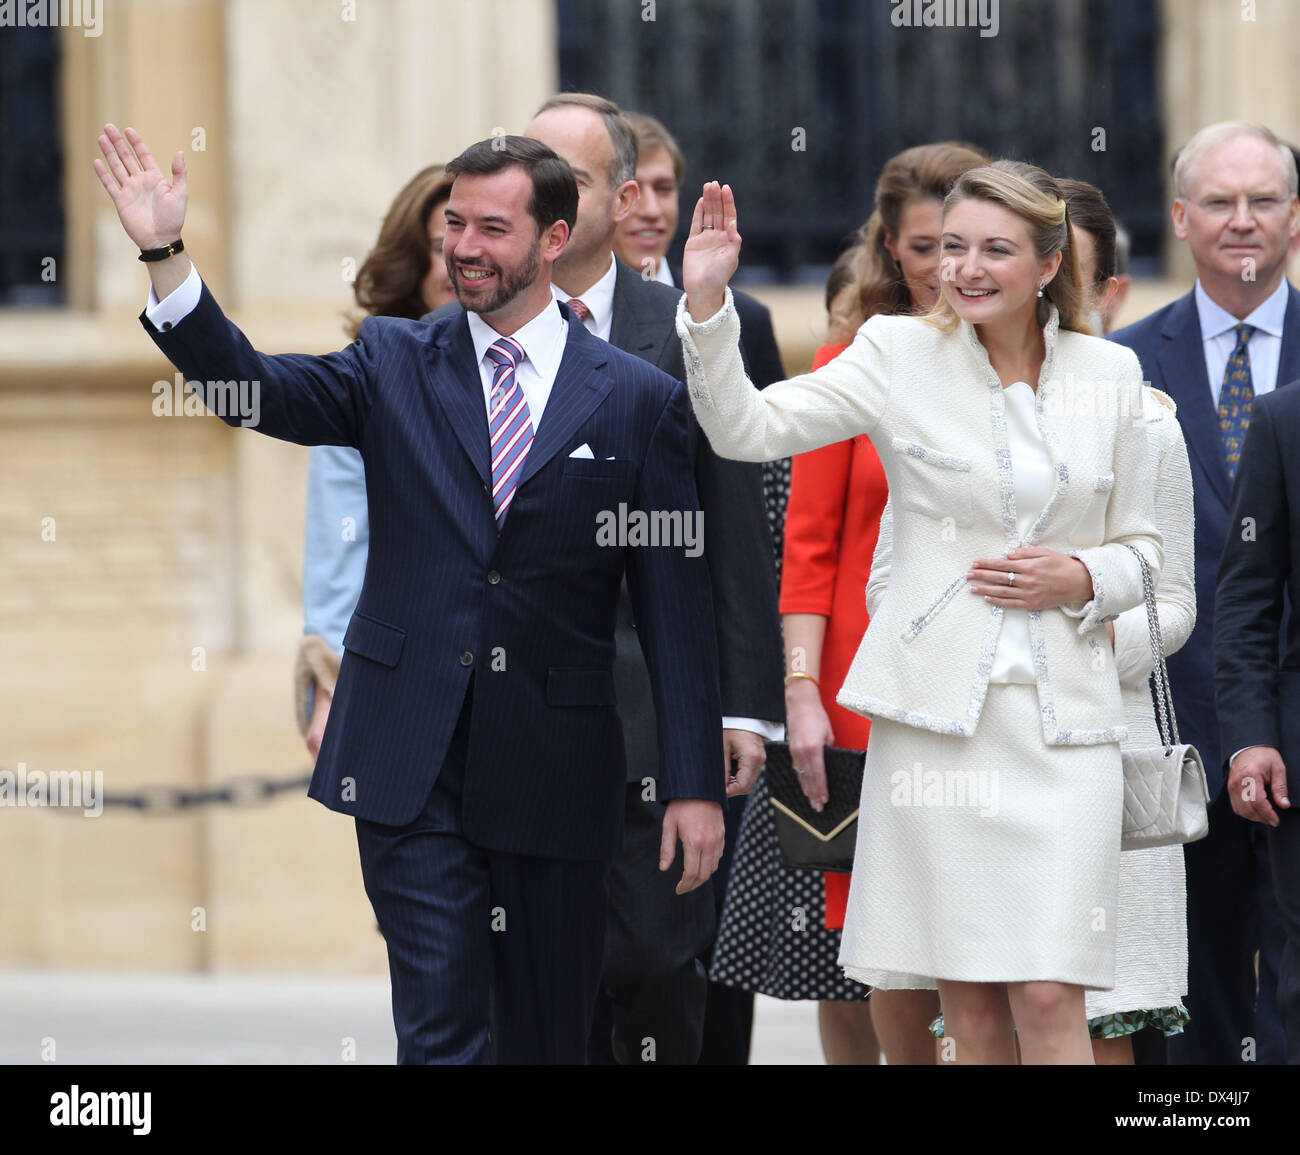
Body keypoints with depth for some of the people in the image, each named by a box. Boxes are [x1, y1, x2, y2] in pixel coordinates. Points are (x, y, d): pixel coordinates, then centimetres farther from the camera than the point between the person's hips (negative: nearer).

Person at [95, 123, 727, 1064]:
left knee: (550, 1036, 8)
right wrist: (166, 255, -22)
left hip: (556, 769, 0)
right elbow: (252, 387, -9)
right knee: (440, 1026, -6)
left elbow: (677, 606, 2)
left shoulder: (639, 401, 3)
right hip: (411, 761, 0)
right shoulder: (394, 365, 7)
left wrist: (696, 783, -2)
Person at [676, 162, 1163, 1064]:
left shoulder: (1109, 374, 8)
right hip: (934, 715, -1)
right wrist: (707, 303, -20)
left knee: (1049, 997, -9)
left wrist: (1079, 580, -6)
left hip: (1061, 716, 1)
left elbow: (1141, 547, 15)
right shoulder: (900, 354, 2)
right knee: (972, 1011, 3)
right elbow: (747, 429, -7)